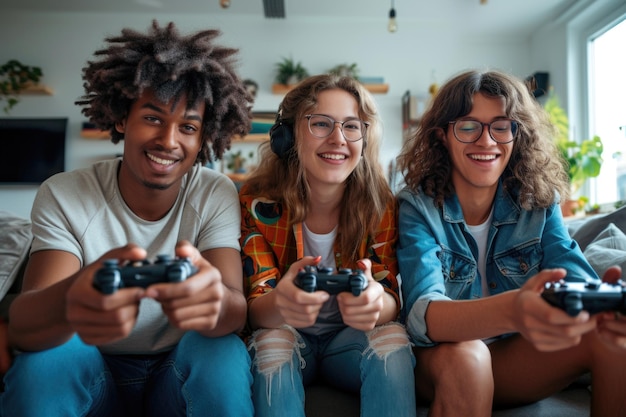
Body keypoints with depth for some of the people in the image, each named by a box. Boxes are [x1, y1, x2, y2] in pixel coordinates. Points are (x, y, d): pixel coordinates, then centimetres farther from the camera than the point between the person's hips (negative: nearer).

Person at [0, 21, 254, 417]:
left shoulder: (217, 195, -13)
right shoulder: (63, 195, -13)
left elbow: (236, 312, -24)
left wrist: (213, 300, -51)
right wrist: (71, 300, -50)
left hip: (184, 370, 0)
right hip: (91, 370, 1)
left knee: (225, 356, -31)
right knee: (41, 363, -30)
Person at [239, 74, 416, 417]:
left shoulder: (380, 205, -12)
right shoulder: (257, 202, -16)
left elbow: (391, 301, -15)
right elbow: (254, 308, -19)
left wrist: (376, 303, -42)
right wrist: (280, 303, -45)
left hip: (350, 340, 1)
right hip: (285, 339, 0)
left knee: (393, 339, -29)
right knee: (273, 340, -32)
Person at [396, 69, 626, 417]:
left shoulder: (539, 203, -4)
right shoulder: (417, 207, -16)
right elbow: (421, 316, -30)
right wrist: (512, 311, -51)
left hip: (517, 359, 3)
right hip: (440, 358, -3)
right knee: (462, 356, -35)